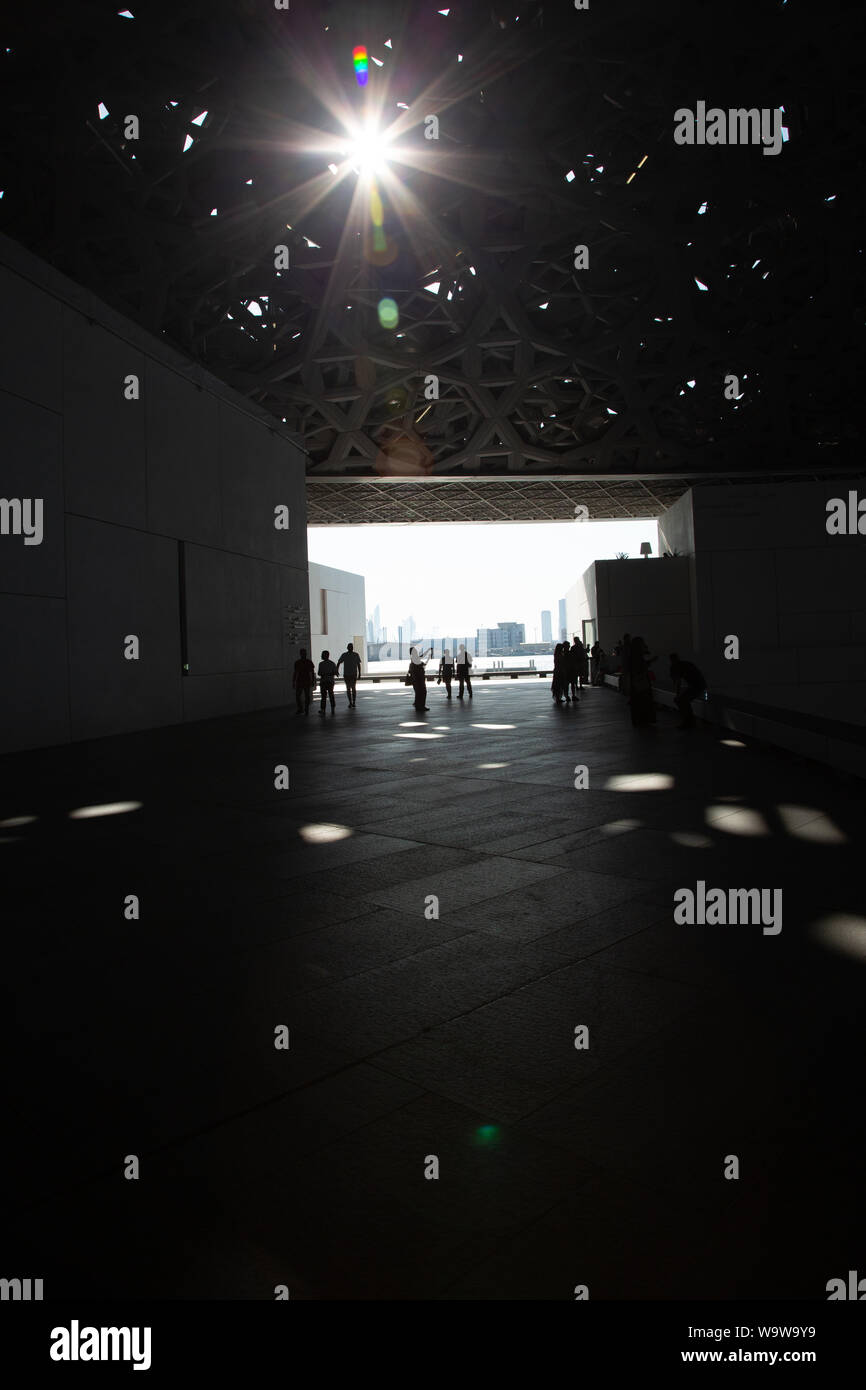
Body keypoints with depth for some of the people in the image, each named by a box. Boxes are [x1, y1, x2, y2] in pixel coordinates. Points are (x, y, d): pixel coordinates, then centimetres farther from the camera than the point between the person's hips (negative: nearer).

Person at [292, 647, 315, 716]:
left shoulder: (309, 662, 1)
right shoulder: (297, 662, 5)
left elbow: (312, 673, 4)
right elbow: (295, 673, 9)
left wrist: (312, 681, -2)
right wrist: (293, 683, 6)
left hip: (307, 682, -1)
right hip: (299, 682, 1)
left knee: (307, 696, -1)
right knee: (297, 695, -1)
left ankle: (306, 710, 7)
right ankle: (299, 709, 15)